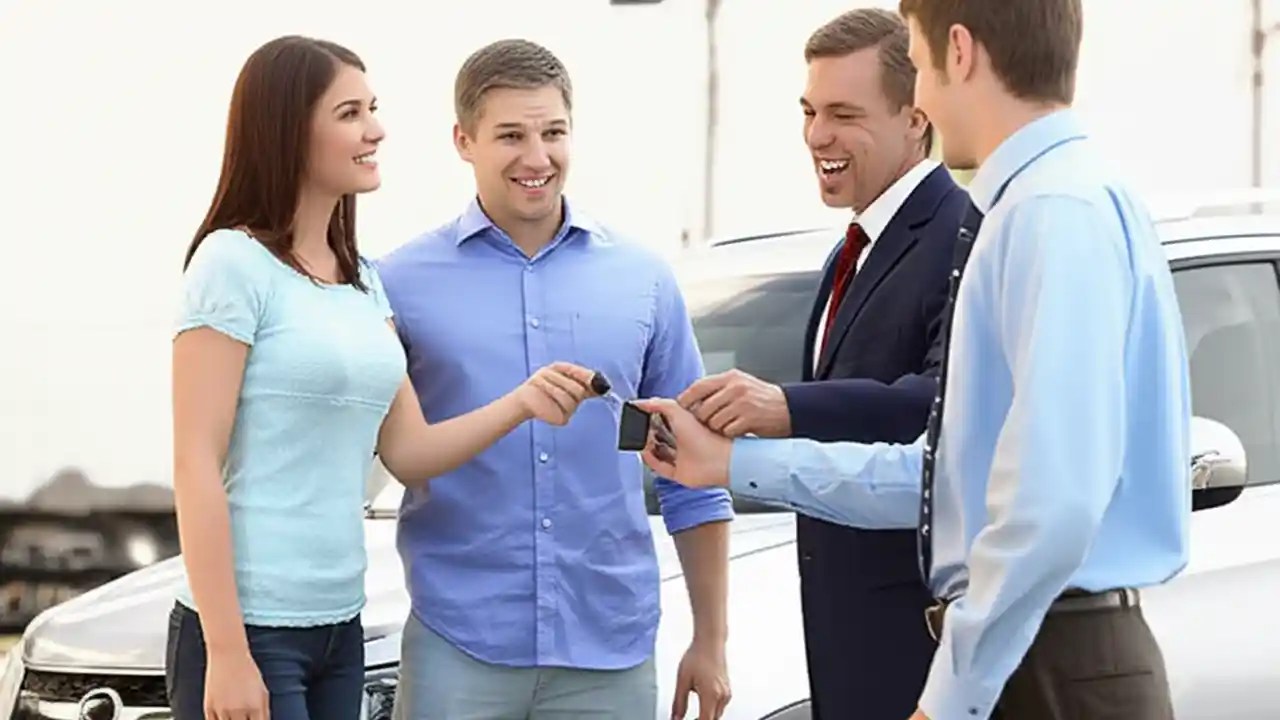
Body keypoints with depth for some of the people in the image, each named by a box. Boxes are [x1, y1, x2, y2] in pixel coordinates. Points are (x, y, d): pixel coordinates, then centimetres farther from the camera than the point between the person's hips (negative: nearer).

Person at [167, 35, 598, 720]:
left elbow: (407, 451, 10)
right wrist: (227, 652, -18)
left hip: (337, 626, 7)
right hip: (249, 628, -7)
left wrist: (521, 402, -8)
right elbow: (196, 466, -13)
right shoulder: (234, 262, -9)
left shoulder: (361, 281, 13)